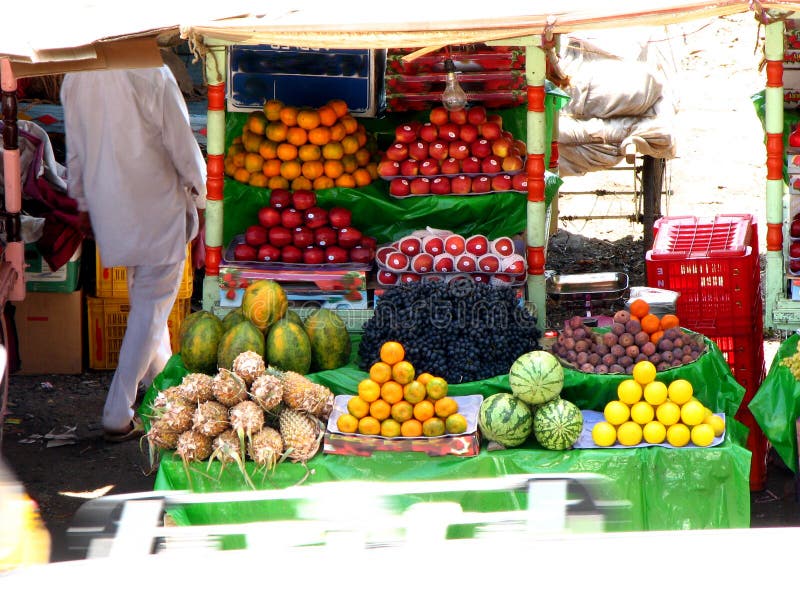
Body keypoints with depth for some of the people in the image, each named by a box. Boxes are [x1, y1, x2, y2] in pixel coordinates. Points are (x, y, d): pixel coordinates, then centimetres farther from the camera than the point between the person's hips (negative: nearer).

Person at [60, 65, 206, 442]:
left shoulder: (74, 79, -1)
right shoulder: (152, 74, -19)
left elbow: (74, 152, 8)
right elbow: (182, 146, -13)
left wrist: (84, 205, 20)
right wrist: (200, 199, 1)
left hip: (107, 209, 6)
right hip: (156, 209, -6)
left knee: (143, 295, 26)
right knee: (152, 306, 3)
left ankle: (157, 375, 42)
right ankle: (118, 415, 3)